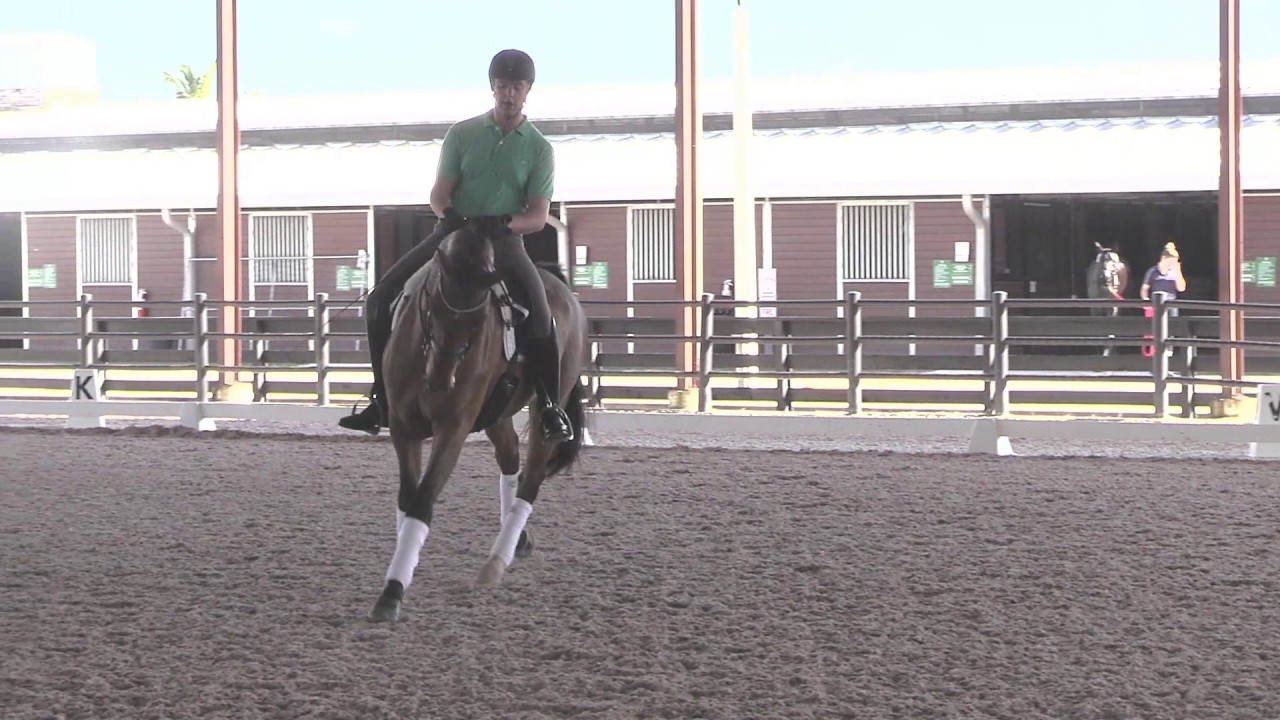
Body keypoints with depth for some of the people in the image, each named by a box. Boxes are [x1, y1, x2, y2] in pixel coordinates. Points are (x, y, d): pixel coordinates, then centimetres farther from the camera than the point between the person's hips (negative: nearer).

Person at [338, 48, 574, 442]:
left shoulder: (539, 149, 1)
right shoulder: (462, 133, 5)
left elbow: (538, 216, -5)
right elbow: (439, 193, 1)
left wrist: (502, 222, -25)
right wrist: (450, 215, -22)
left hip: (503, 241, -2)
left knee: (540, 315, -27)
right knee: (380, 299, -9)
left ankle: (551, 407, -13)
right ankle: (382, 399, 0)